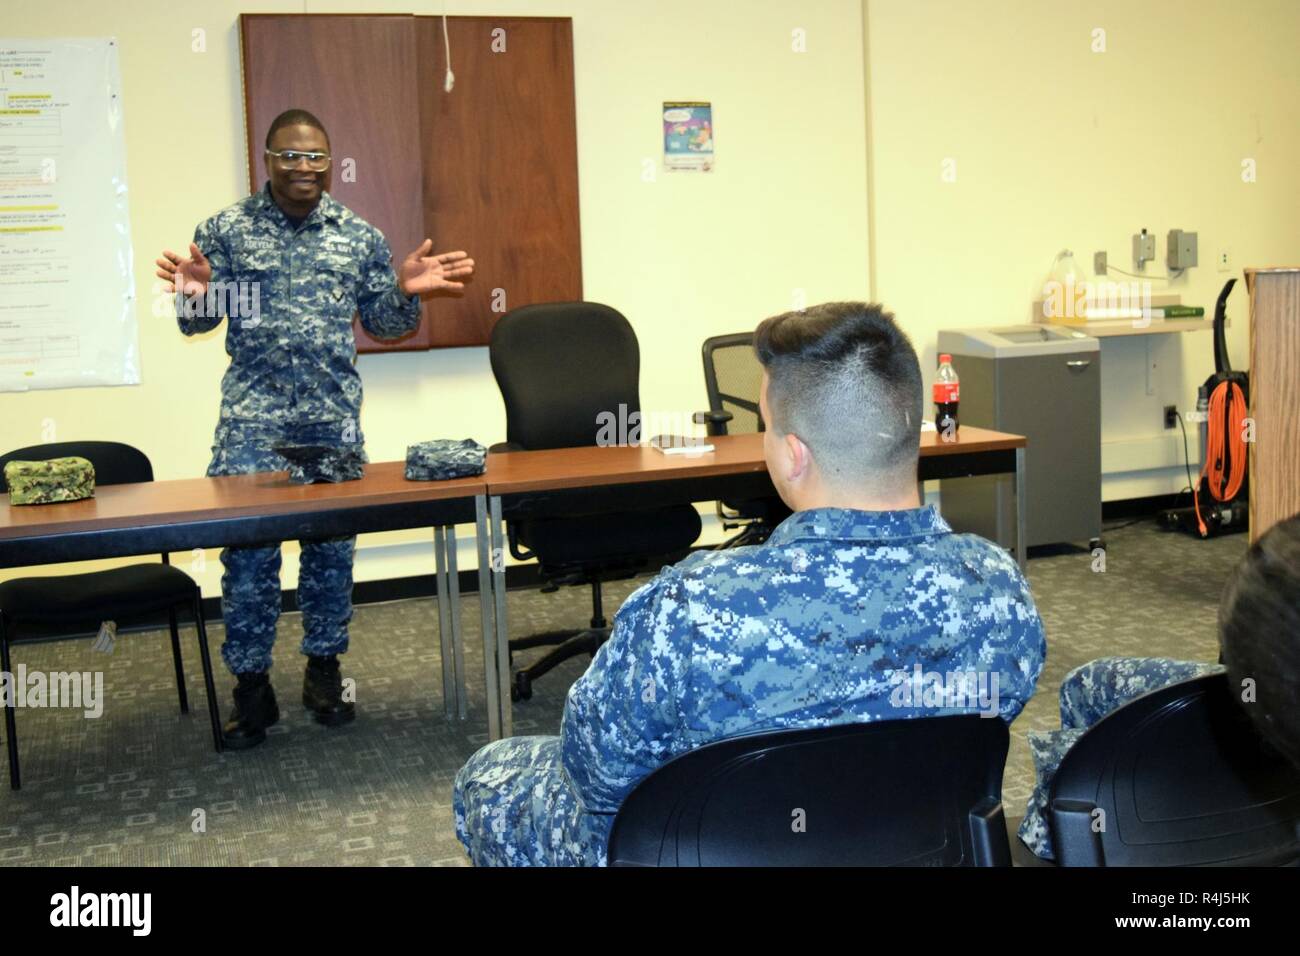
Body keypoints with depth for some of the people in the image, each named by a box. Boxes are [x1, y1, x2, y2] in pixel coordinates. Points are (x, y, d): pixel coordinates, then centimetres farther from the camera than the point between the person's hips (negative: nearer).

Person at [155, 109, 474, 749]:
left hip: (335, 415, 2)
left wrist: (405, 293, -7)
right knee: (247, 548, -4)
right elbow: (197, 322, 5)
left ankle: (324, 671, 22)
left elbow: (383, 324, 13)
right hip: (253, 417, -2)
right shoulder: (227, 230, 4)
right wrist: (194, 293, -17)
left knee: (332, 544, 8)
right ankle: (251, 686, 6)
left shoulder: (359, 236, 9)